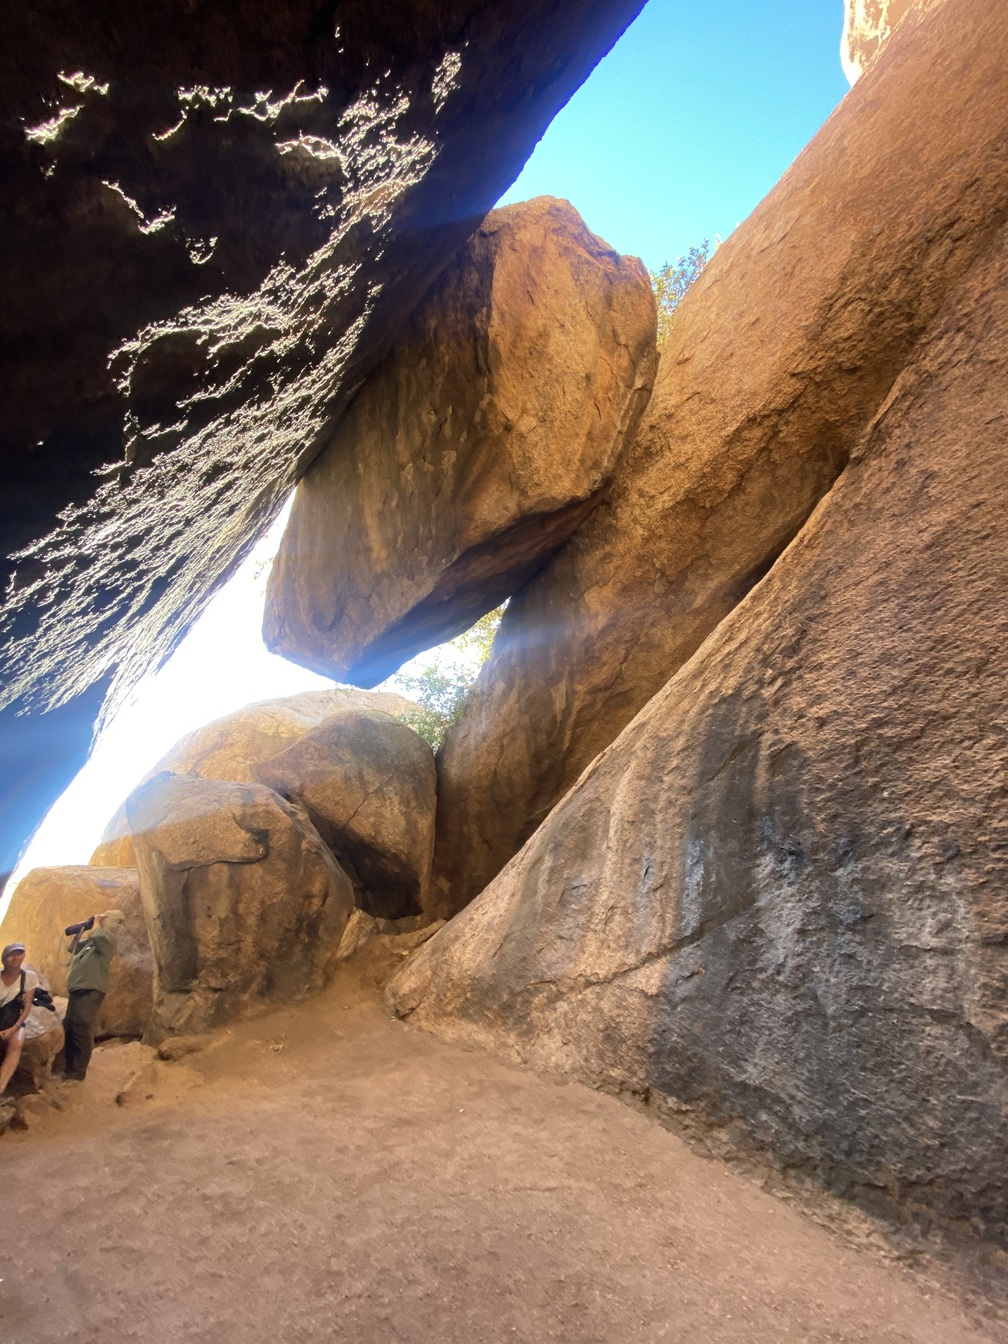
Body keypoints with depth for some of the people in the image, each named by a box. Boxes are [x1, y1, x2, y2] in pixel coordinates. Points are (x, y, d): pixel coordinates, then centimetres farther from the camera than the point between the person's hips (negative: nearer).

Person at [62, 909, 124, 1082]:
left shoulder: (110, 937, -4)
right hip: (76, 990, 9)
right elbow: (72, 949, 31)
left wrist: (96, 923, -6)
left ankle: (77, 1073, 2)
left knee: (82, 1031, -6)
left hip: (90, 991, -9)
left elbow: (98, 937, -26)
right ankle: (69, 1067, 28)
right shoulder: (92, 940, 22)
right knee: (69, 1029, 15)